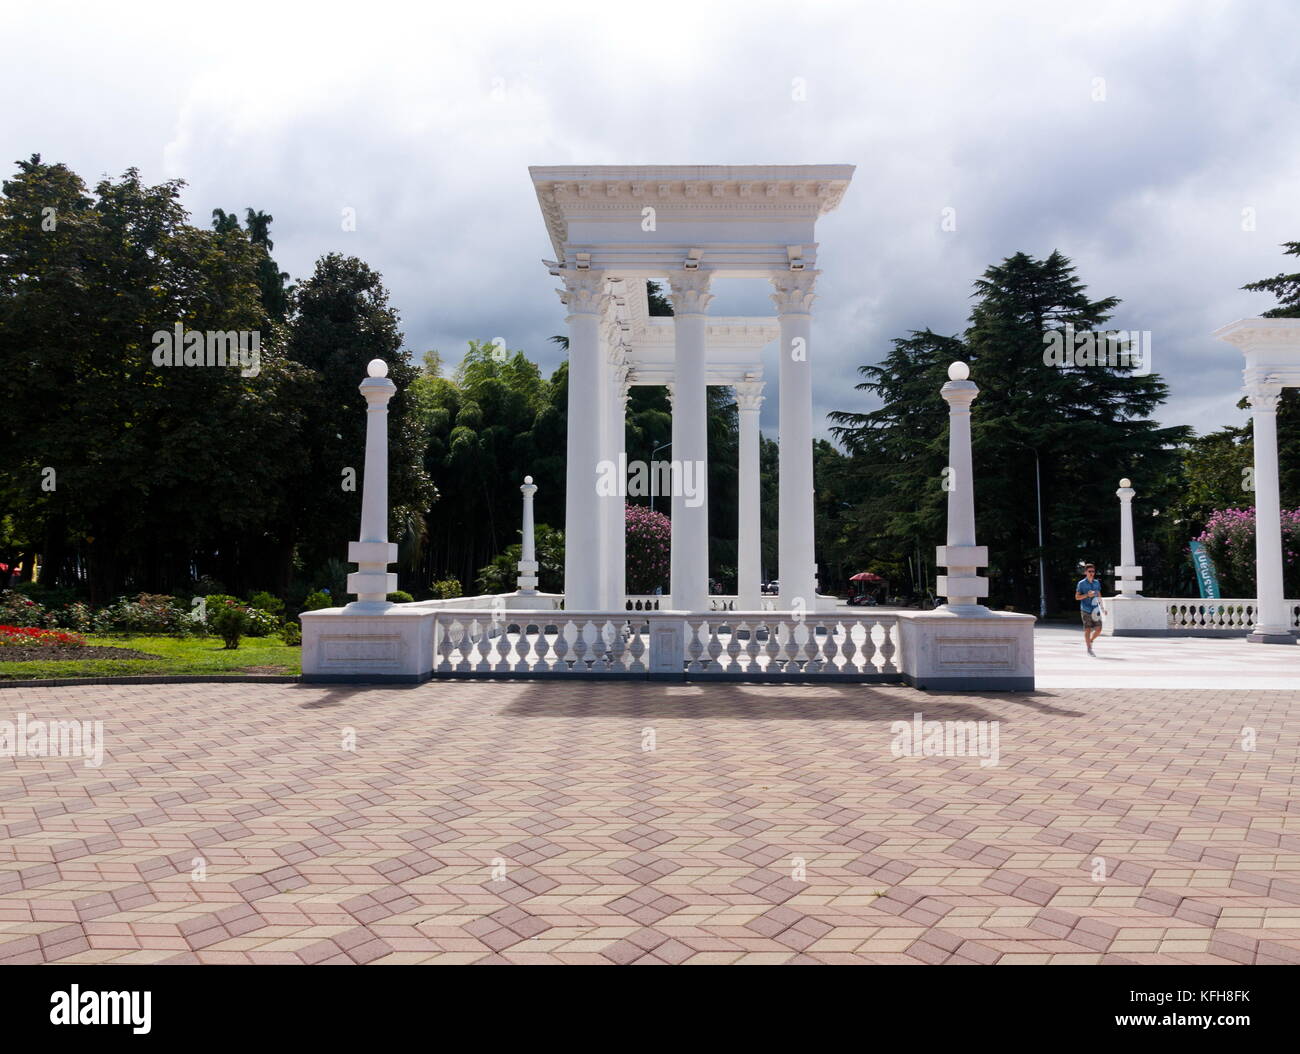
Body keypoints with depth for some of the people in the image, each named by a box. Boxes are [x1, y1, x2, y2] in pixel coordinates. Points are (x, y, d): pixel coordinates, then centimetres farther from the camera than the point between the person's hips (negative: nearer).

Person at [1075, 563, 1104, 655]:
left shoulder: (1097, 583, 11)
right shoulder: (1081, 583, -2)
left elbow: (1099, 595, 22)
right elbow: (1077, 597, -2)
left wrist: (1102, 607, 21)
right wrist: (1087, 595, -16)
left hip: (1095, 609, 4)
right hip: (1085, 610, -4)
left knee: (1098, 629, -3)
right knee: (1087, 629, -4)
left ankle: (1091, 640, 24)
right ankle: (1089, 648, 5)